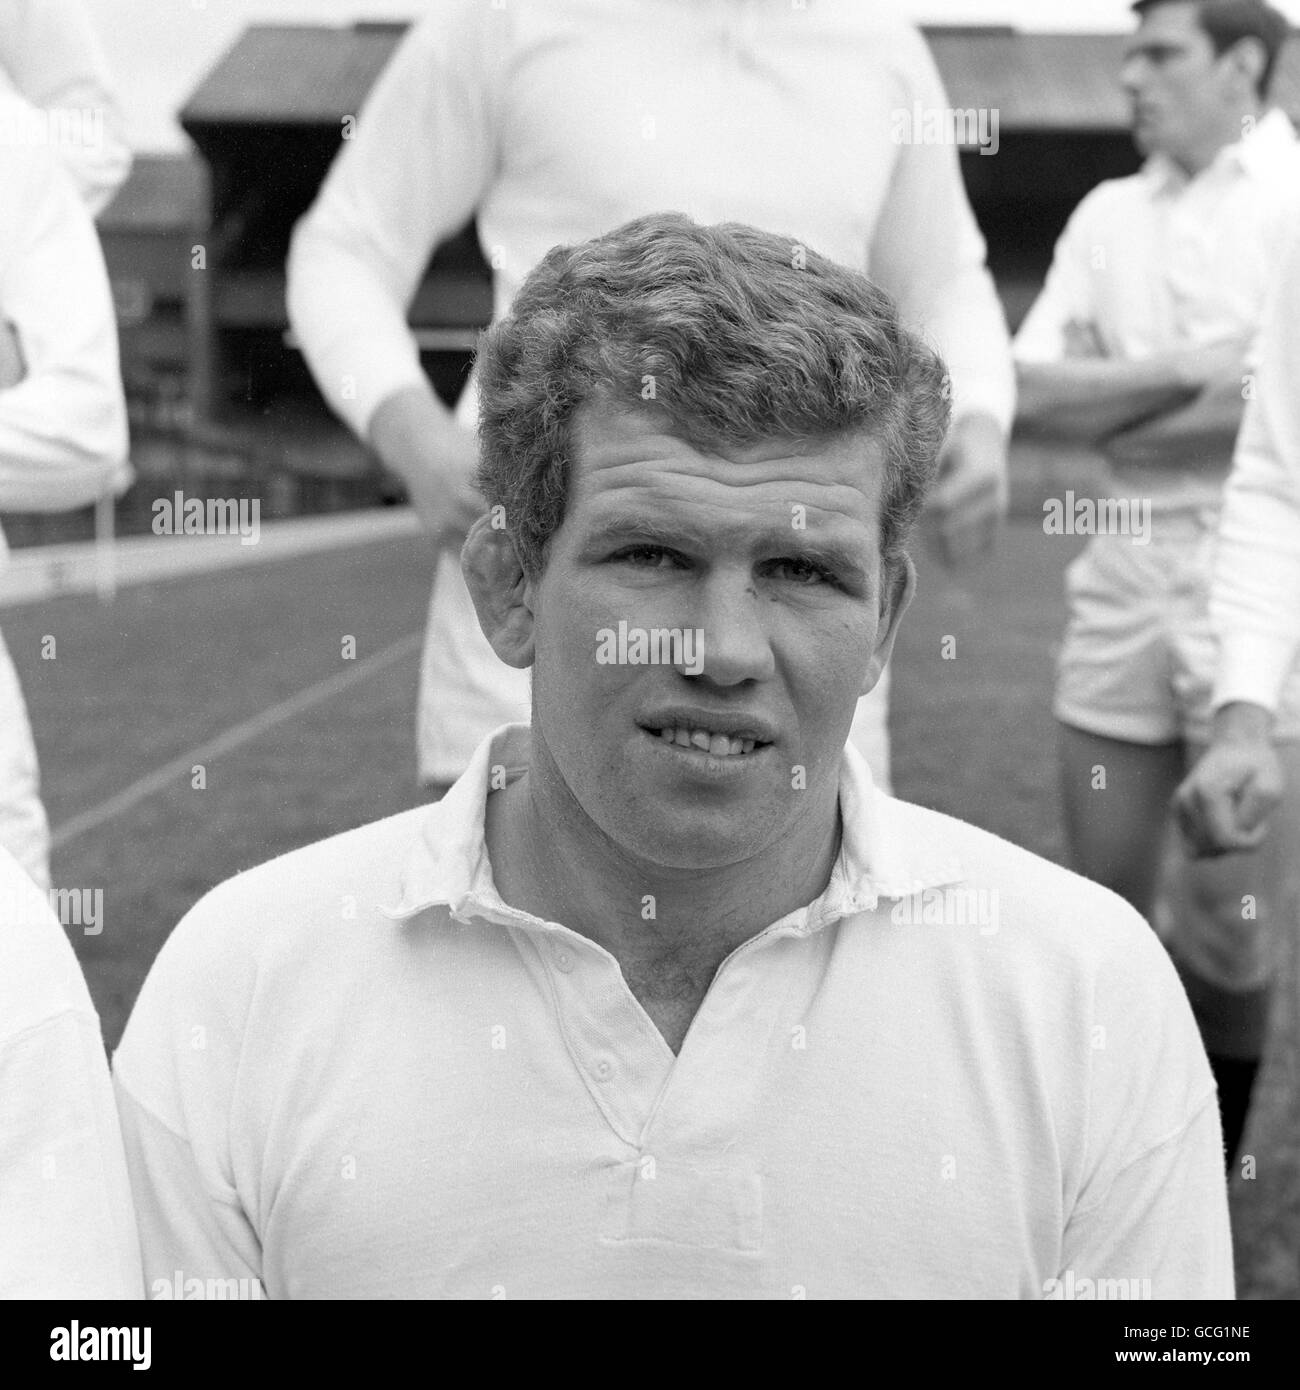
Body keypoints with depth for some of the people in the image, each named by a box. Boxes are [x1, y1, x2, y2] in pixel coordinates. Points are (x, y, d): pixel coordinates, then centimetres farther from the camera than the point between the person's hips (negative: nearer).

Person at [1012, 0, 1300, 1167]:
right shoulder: (1108, 213, 13)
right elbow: (1031, 391, 4)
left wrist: (1119, 414, -7)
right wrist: (1190, 371, -9)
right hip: (1126, 573, 5)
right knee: (1108, 902, 8)